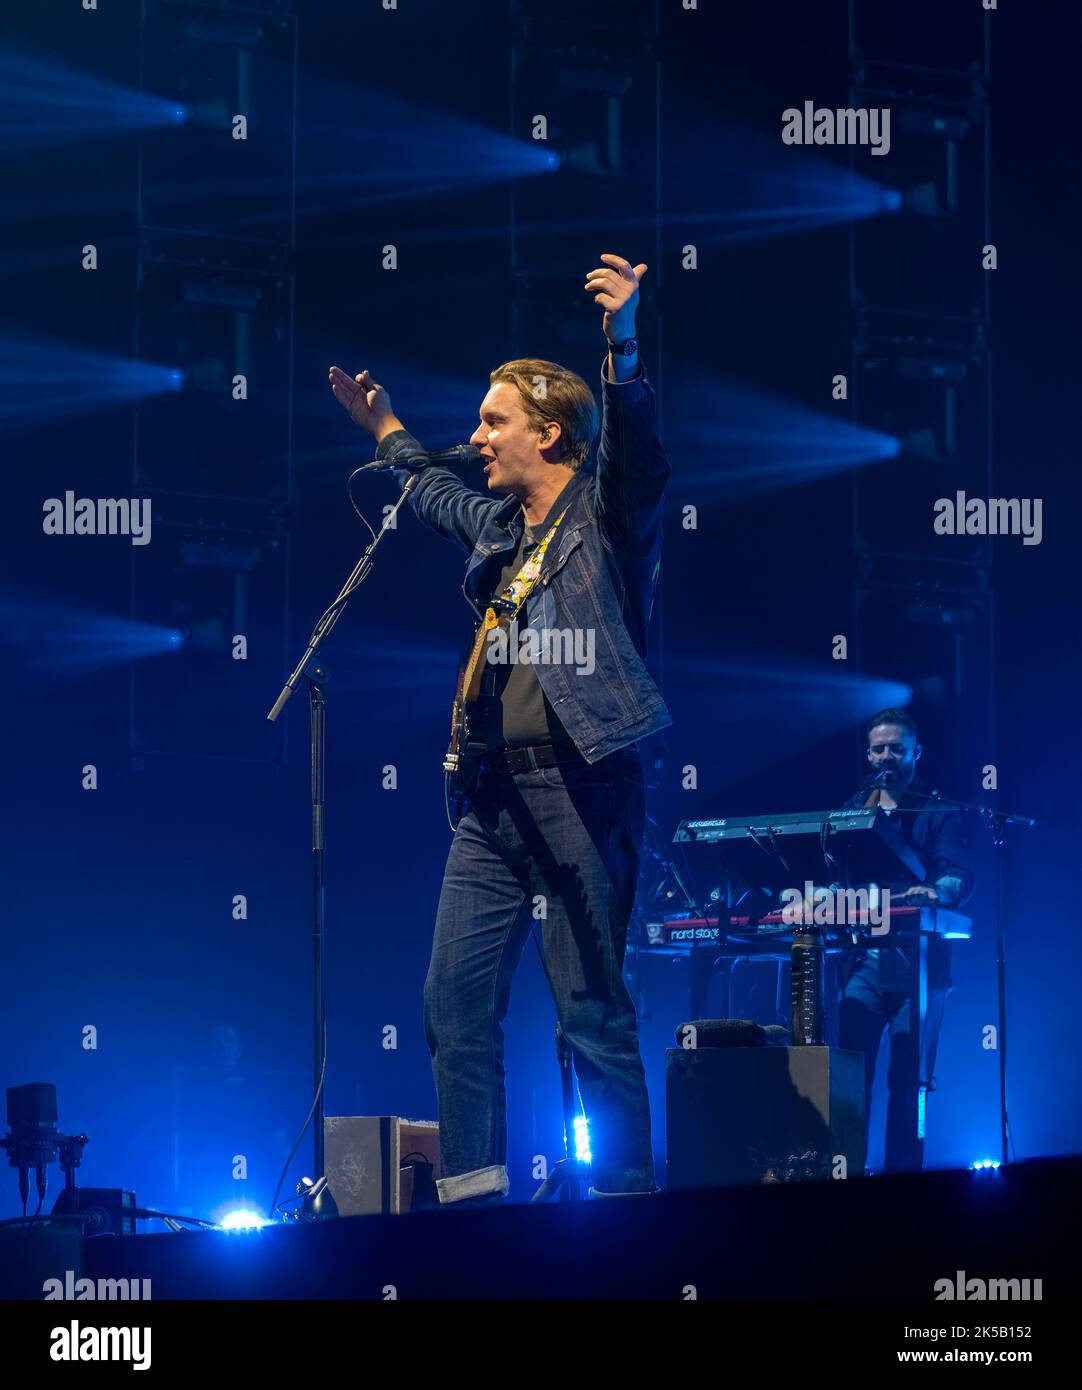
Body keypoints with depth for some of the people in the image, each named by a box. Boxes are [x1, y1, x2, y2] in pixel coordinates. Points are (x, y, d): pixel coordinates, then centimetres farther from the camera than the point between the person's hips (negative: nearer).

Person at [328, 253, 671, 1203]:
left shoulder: (606, 510, -2)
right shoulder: (498, 526, 18)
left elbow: (638, 450, -23)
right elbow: (436, 493, 41)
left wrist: (623, 344, -37)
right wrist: (385, 431, 46)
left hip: (580, 789, -8)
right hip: (497, 794, 8)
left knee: (593, 1010, -6)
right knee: (455, 996, 3)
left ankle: (629, 1196, 1)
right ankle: (472, 1195, 7)